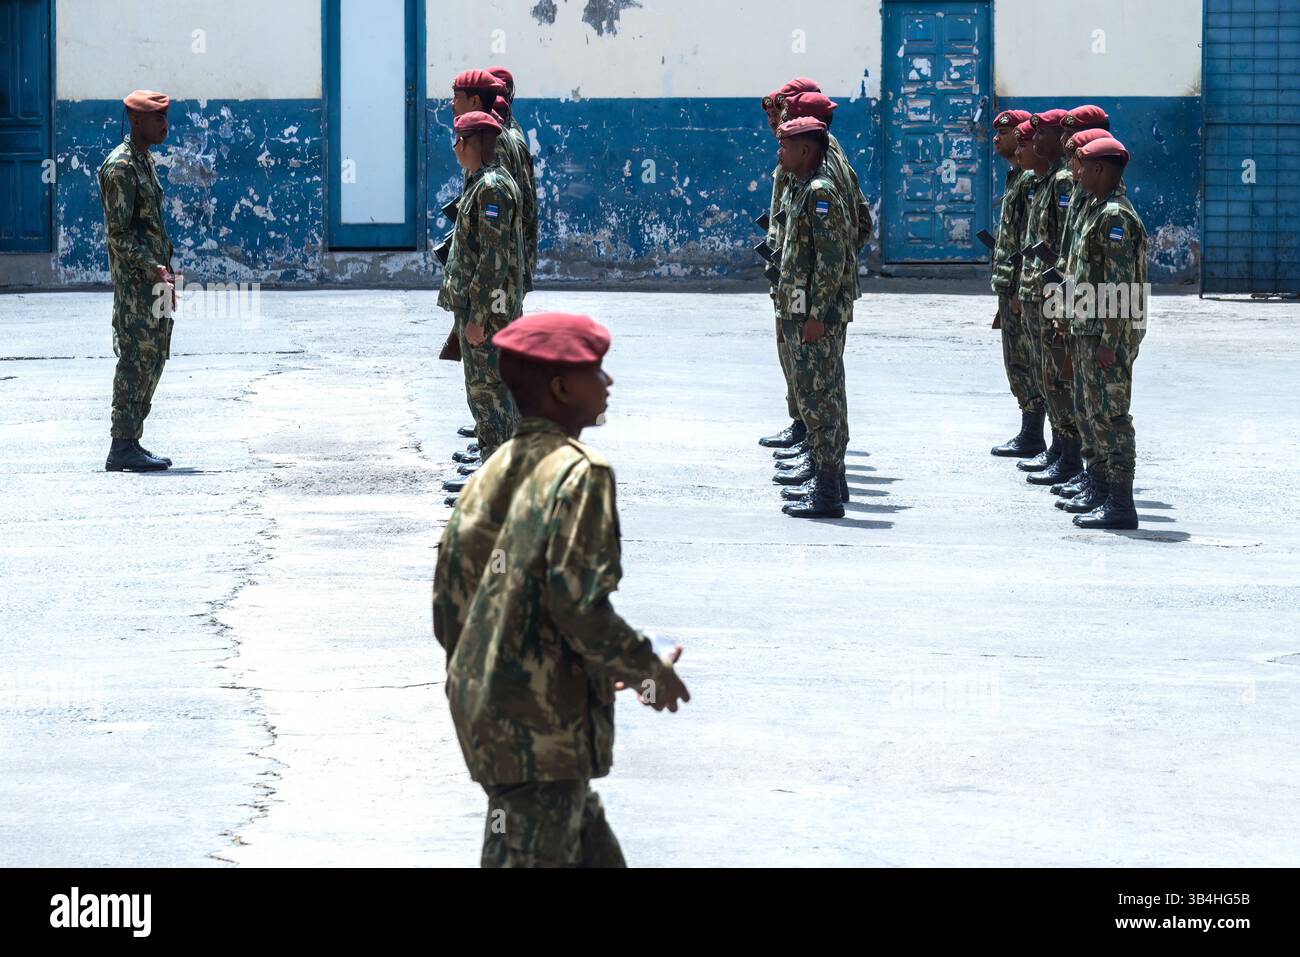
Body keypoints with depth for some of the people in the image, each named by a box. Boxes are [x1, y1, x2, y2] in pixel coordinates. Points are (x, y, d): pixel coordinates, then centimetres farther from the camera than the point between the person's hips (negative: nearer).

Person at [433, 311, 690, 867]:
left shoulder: (493, 473, 10)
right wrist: (649, 671, -6)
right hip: (543, 720, -9)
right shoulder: (579, 473, -15)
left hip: (483, 710, 9)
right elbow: (581, 606, -22)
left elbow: (449, 601, 11)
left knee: (596, 856, 20)